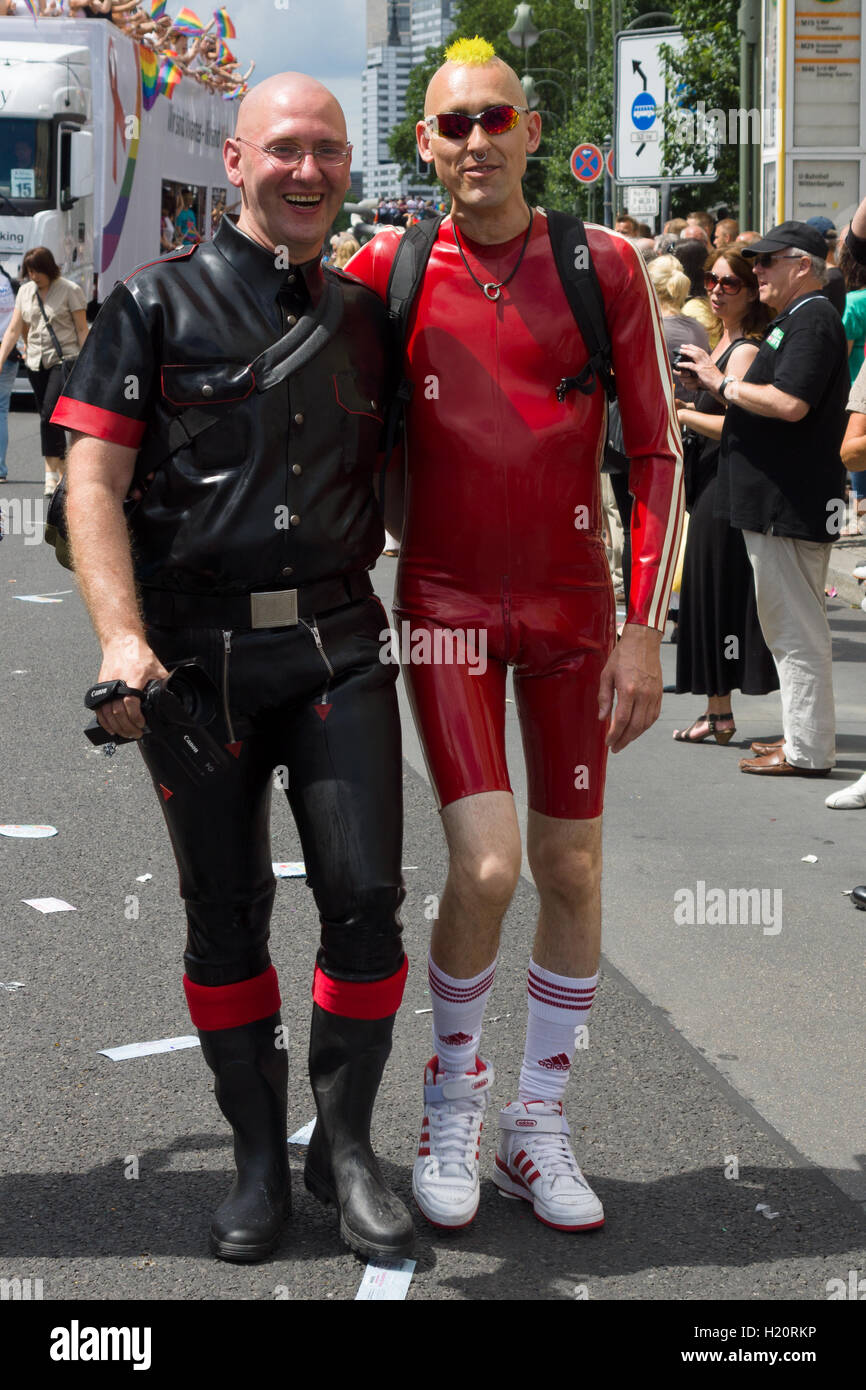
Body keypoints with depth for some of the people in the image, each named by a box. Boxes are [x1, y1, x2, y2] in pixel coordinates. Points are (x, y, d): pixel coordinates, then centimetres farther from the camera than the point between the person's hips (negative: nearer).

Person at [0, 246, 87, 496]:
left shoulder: (70, 290, -5)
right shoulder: (25, 291, 9)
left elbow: (82, 329, -4)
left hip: (65, 358, -5)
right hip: (36, 362, 5)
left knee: (50, 414, -17)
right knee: (48, 418, 6)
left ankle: (51, 473, -13)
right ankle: (63, 467, 16)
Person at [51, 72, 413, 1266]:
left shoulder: (363, 317, 13)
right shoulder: (159, 303, 1)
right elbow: (94, 479, -6)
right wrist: (122, 635, -18)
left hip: (337, 644, 3)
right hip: (197, 653, -2)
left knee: (366, 897, -4)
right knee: (226, 916, 6)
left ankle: (345, 1142, 16)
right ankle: (258, 1157, 22)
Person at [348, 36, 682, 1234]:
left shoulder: (603, 269, -2)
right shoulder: (388, 272, -2)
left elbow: (656, 454, -1)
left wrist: (643, 628, -6)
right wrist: (414, 539, 4)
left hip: (572, 607, 2)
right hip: (446, 606, -1)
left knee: (572, 870, 6)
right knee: (485, 866, -13)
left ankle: (538, 1124, 22)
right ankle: (451, 1104, 11)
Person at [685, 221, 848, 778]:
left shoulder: (812, 321, -14)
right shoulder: (796, 321, 20)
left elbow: (790, 403, -27)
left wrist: (724, 384, -16)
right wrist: (724, 388, 13)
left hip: (792, 502, -11)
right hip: (779, 501, 11)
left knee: (795, 627, -6)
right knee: (790, 623, 15)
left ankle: (807, 751, -2)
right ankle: (804, 736, 23)